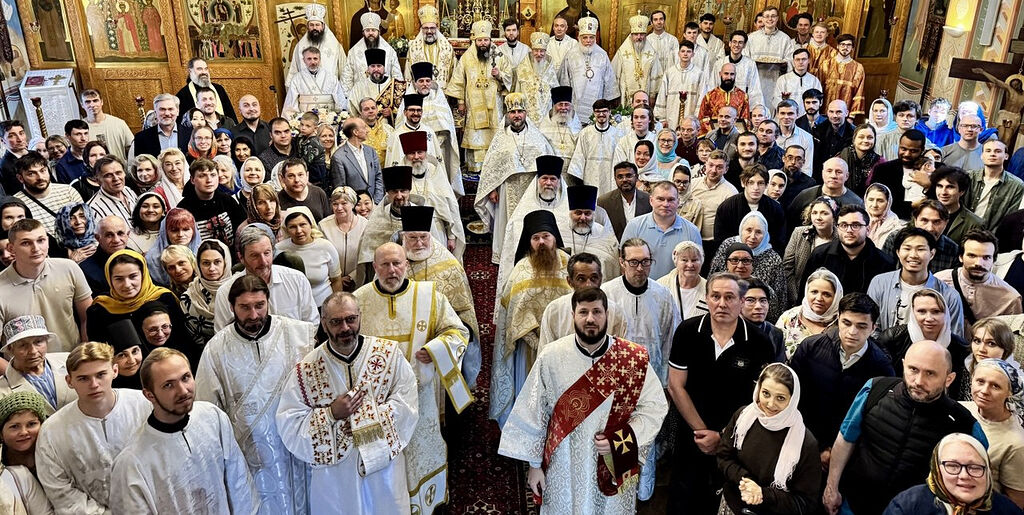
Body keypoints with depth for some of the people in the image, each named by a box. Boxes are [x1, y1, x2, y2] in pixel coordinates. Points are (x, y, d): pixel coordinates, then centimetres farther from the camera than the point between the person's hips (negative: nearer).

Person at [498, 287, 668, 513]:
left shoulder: (634, 358, -10)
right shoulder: (551, 357, -10)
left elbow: (655, 407, -2)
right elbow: (533, 415, -2)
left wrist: (621, 440, -14)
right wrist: (534, 464, 2)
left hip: (615, 470, 0)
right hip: (564, 469, 0)